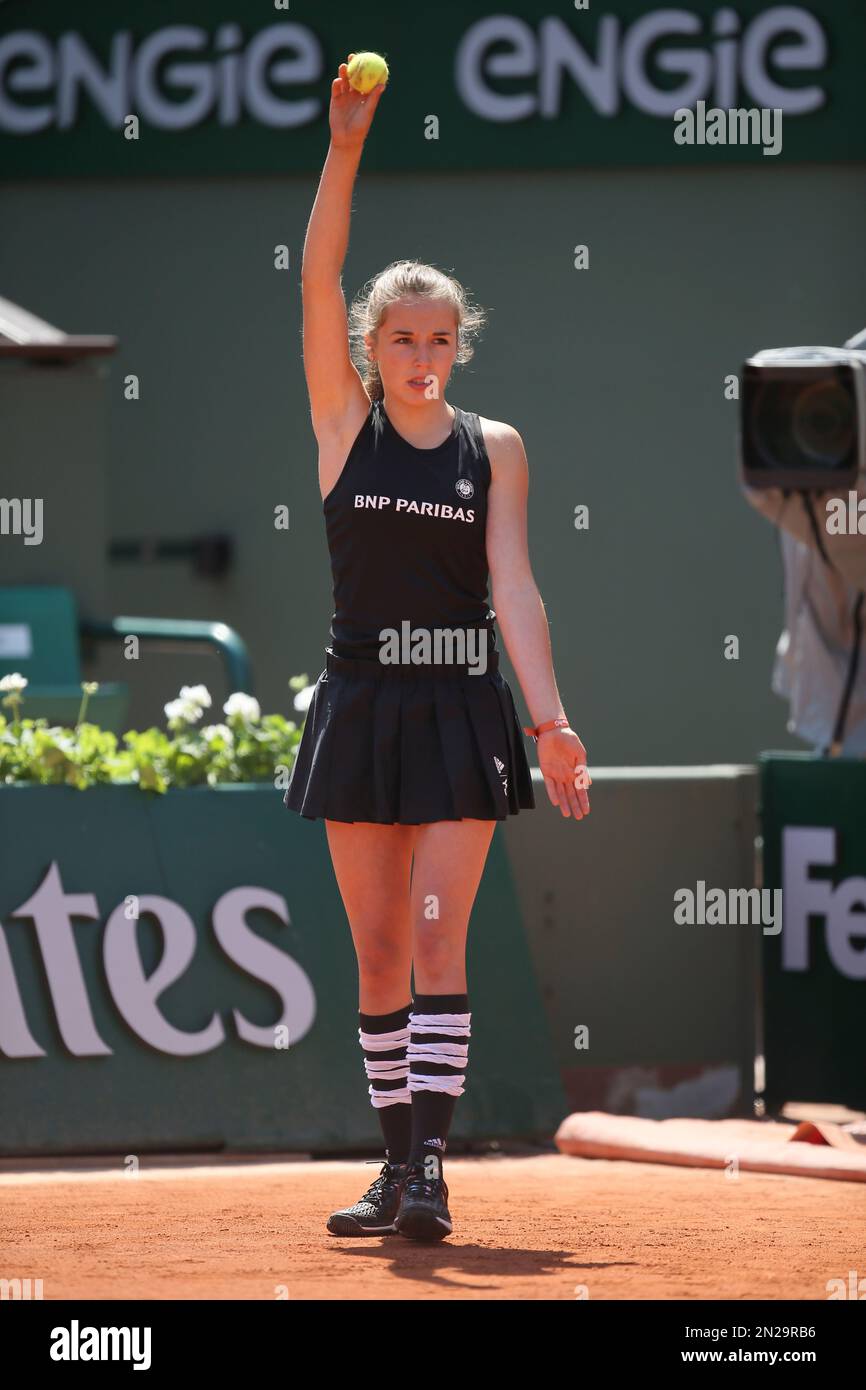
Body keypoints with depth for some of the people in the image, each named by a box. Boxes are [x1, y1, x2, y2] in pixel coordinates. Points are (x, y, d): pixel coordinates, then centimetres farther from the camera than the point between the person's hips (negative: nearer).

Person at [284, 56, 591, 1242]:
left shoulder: (495, 449, 3)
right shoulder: (344, 423, 4)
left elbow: (514, 588, -4)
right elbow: (318, 276, -6)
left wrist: (551, 719, -16)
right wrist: (346, 143, -17)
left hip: (461, 710, -1)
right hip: (361, 705, 1)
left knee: (437, 935, -9)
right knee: (376, 950, 4)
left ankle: (431, 1165, -15)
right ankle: (398, 1163, 12)